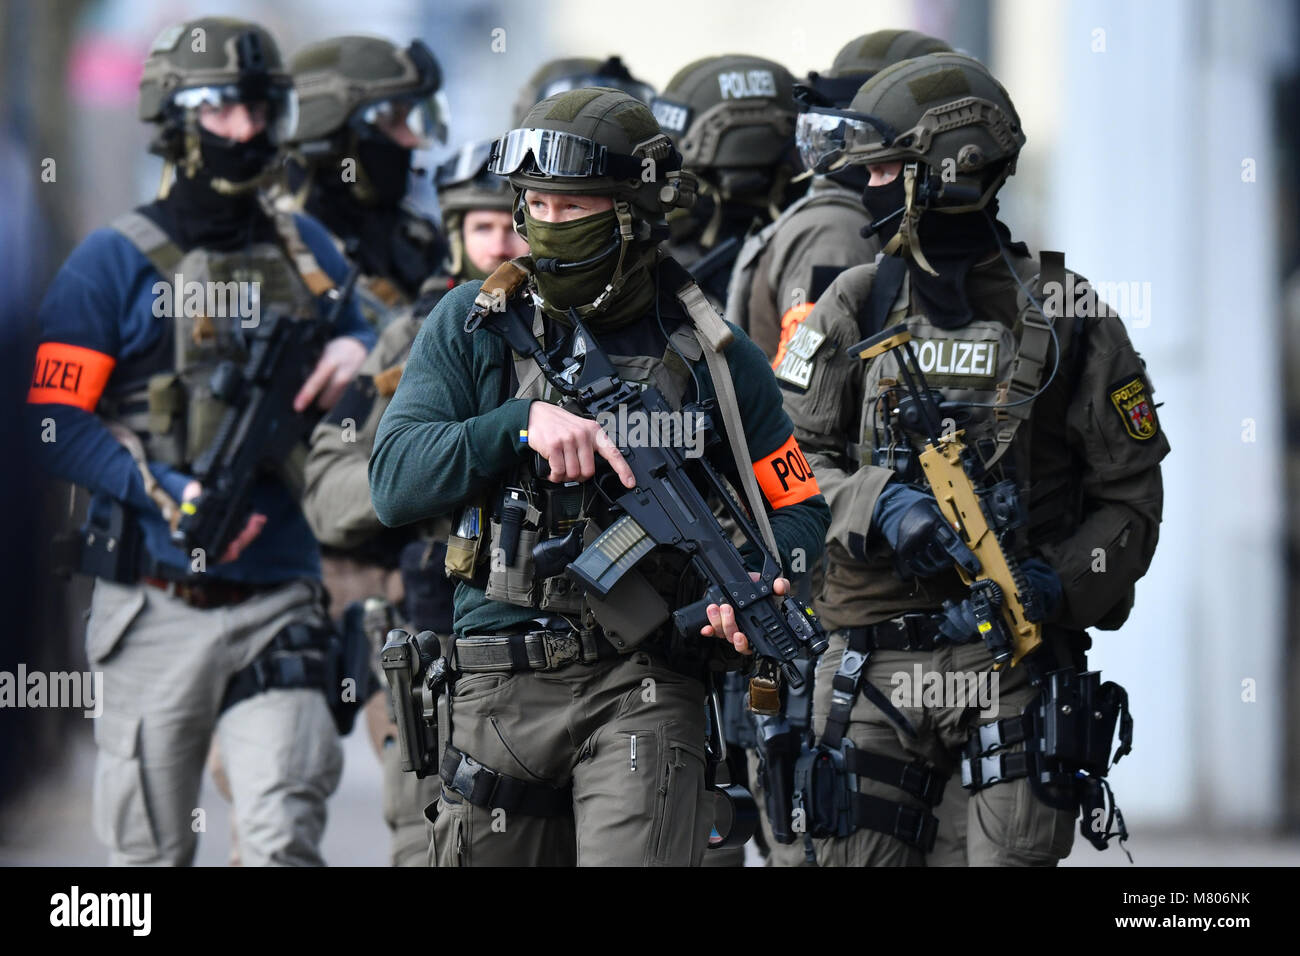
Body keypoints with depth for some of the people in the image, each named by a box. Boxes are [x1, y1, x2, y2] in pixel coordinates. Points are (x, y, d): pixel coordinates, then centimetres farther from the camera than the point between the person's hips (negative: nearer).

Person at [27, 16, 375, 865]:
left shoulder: (307, 252, 13)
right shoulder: (116, 263, 0)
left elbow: (358, 329, 30)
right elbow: (53, 420, -6)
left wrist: (358, 351, 4)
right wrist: (170, 495, -18)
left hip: (279, 600, 2)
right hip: (157, 605, -2)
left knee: (285, 838, -13)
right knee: (153, 848, 7)